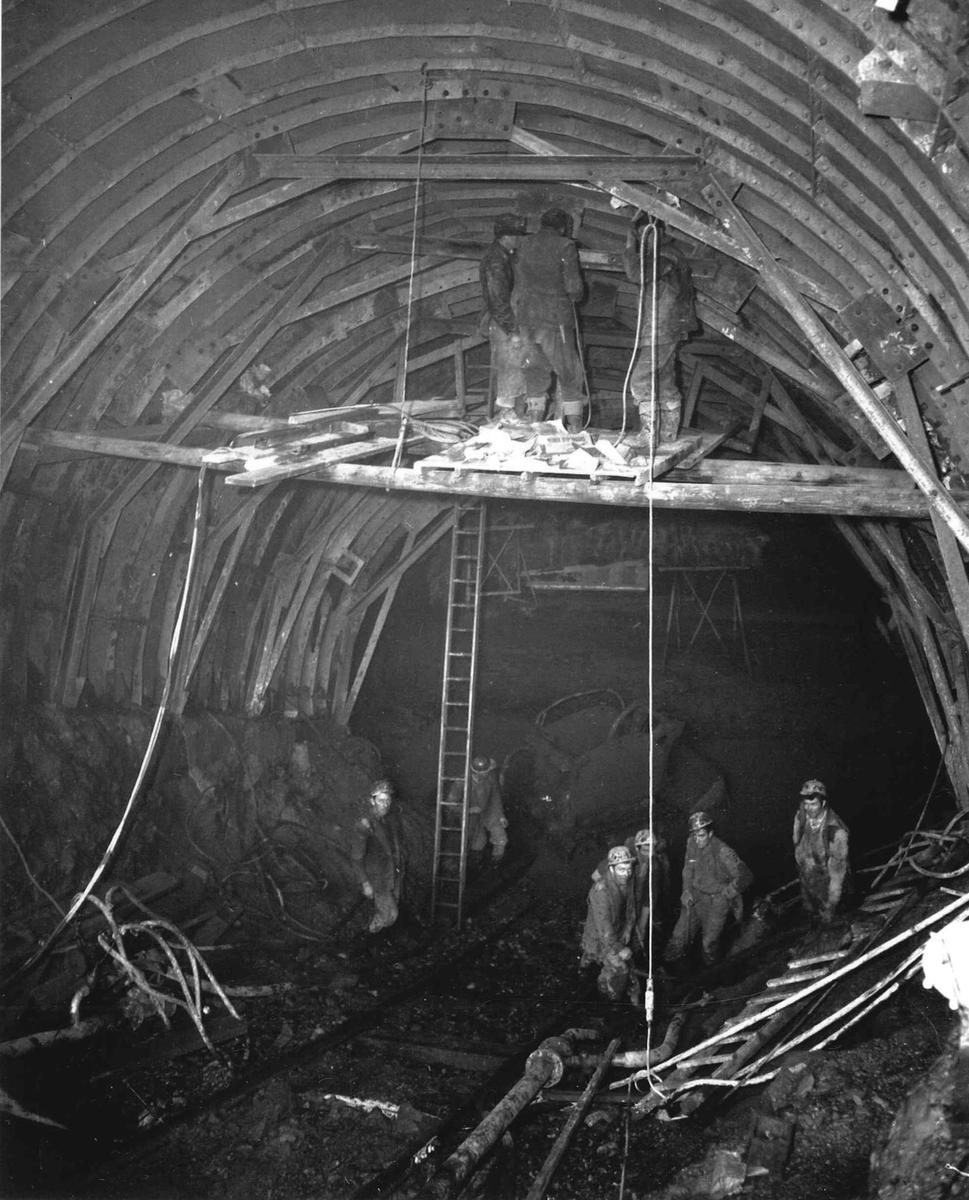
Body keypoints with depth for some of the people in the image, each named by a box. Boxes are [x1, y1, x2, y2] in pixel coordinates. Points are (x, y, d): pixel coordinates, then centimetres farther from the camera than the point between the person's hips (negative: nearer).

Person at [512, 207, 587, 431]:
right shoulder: (565, 246, -8)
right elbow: (574, 286, -10)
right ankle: (573, 424, 4)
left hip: (525, 315, 5)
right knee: (568, 370, 4)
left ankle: (534, 419, 15)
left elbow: (518, 281, 8)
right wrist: (574, 295, 9)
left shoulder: (523, 244, 8)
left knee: (536, 366, 15)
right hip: (555, 316, -5)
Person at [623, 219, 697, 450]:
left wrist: (630, 247, -17)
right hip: (668, 332, 11)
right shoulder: (671, 257, 18)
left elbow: (637, 276, -27)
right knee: (665, 382, 16)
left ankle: (649, 436, -15)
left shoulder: (663, 259, -14)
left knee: (640, 382, -12)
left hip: (659, 333, -11)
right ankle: (668, 432, 23)